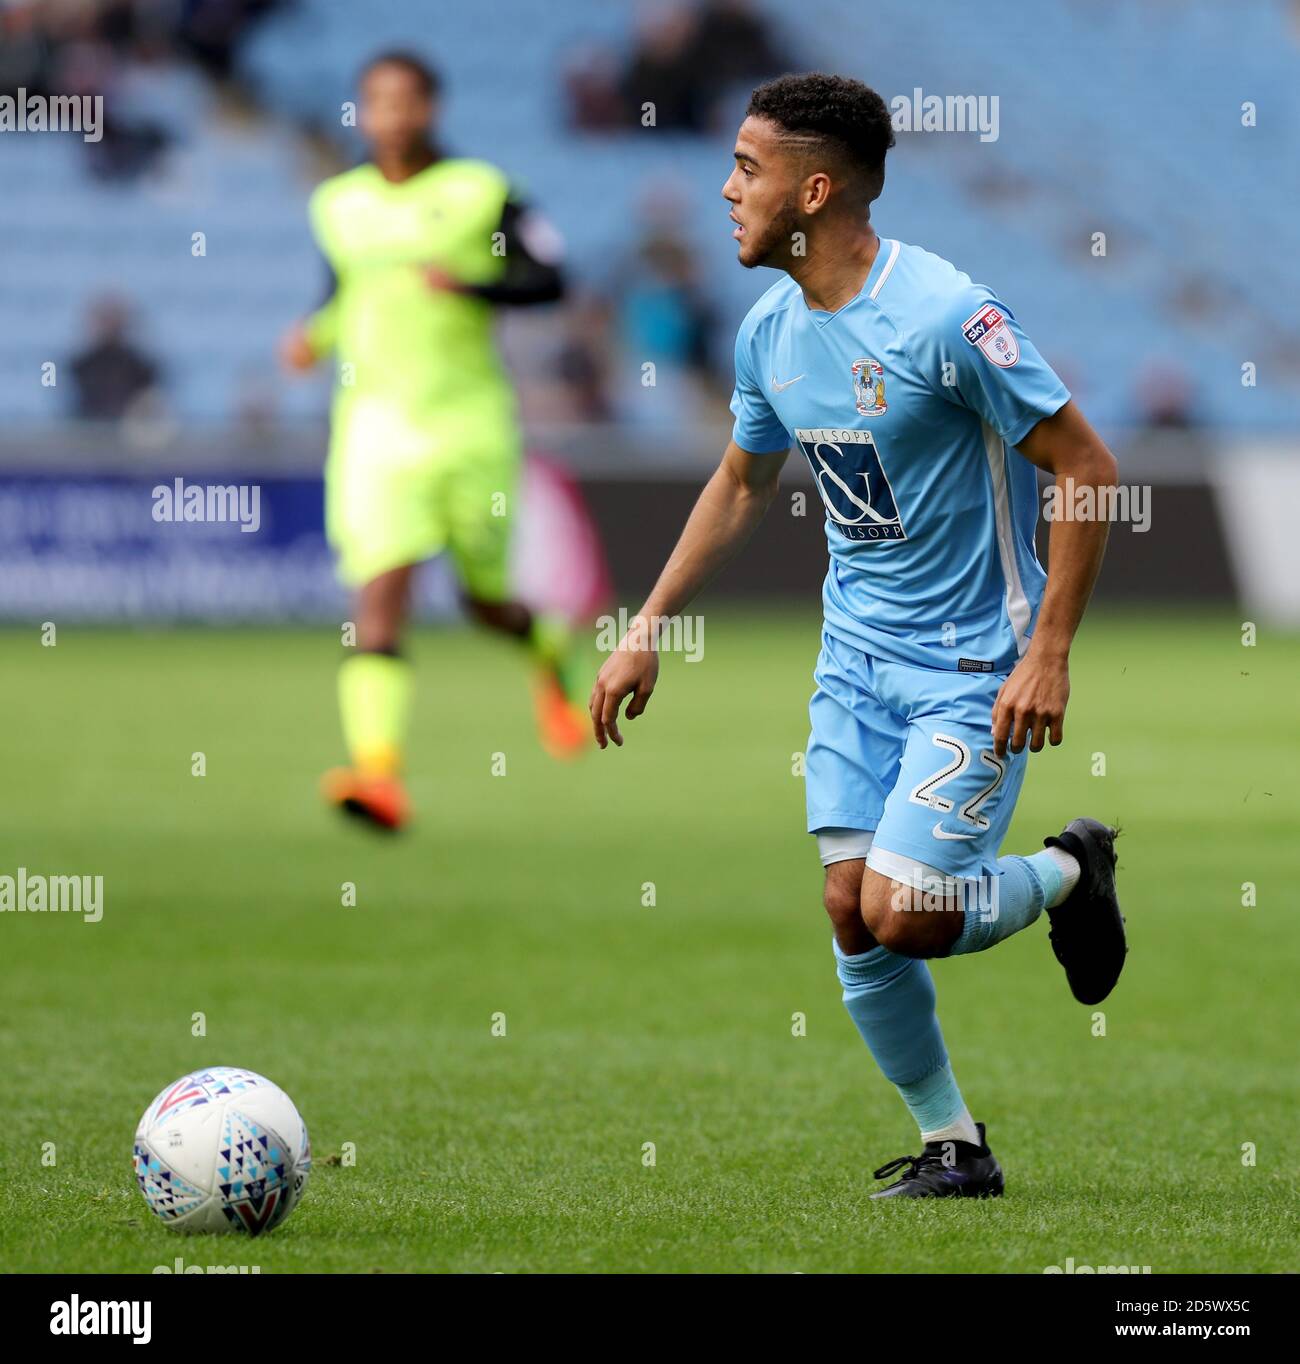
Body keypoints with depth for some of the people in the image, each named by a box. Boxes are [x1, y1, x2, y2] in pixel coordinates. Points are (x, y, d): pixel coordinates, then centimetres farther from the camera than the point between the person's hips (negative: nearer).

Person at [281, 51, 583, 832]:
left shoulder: (479, 193, -1)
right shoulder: (339, 205, 10)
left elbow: (548, 279, -2)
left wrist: (469, 284, -18)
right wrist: (316, 336, 4)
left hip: (468, 416, -1)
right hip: (376, 422, 2)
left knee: (487, 602, 10)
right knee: (380, 600, -16)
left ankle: (552, 650, 46)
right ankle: (380, 773, -27)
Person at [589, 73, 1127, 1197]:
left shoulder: (945, 317, -21)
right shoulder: (771, 331, 2)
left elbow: (1087, 466, -17)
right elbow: (743, 484, 19)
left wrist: (1048, 653, -19)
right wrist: (648, 628, 16)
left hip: (973, 666, -7)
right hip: (856, 653, 7)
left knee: (900, 913, -15)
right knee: (852, 915, -1)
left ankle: (1069, 874, 15)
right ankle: (953, 1147, 15)